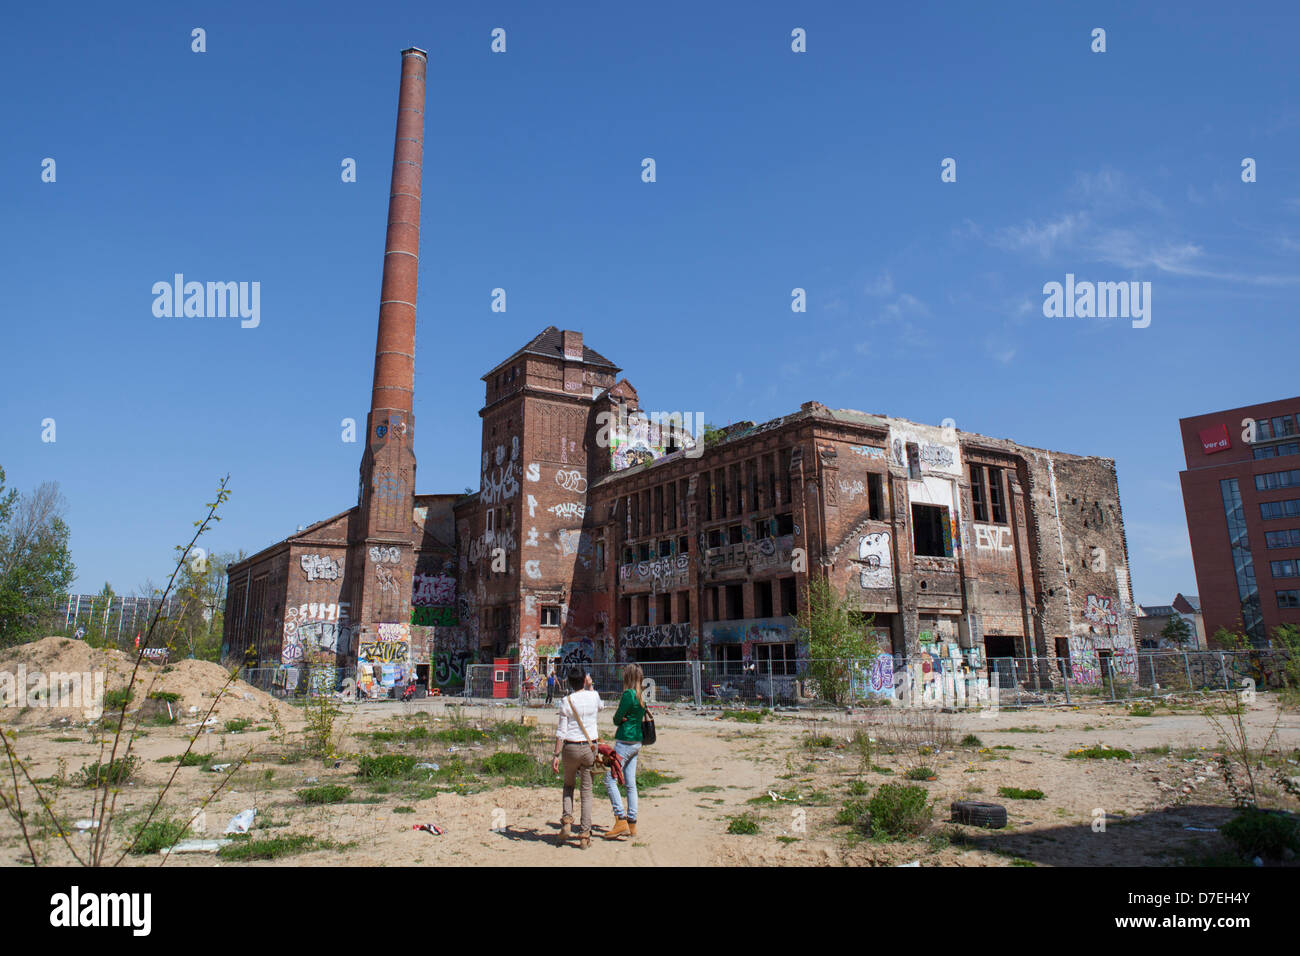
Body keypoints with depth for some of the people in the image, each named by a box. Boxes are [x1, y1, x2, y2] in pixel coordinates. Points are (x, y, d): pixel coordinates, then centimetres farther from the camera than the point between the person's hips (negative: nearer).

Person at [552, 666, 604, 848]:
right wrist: (590, 686, 37)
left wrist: (557, 755, -5)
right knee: (587, 790, 7)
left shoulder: (565, 702, -7)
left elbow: (561, 732, -9)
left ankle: (566, 820, 3)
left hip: (571, 748, -1)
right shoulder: (594, 696, -1)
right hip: (590, 747, 1)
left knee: (568, 785, 21)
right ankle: (585, 835, 6)